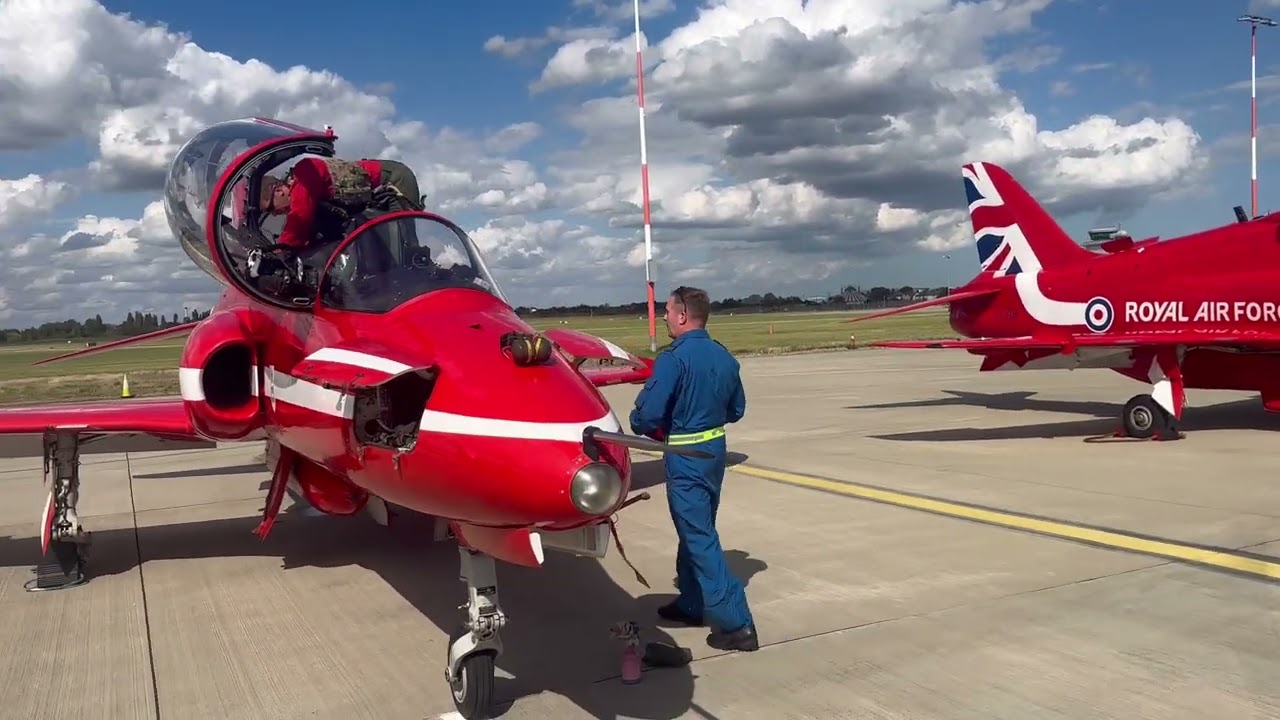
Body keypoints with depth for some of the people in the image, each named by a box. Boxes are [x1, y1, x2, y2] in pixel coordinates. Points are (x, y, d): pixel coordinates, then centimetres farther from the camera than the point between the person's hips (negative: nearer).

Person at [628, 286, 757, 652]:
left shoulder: (673, 358, -19)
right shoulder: (724, 357, 5)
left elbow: (647, 414, -22)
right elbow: (736, 410, 13)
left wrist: (645, 428, 0)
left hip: (685, 457, -8)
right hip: (715, 449, 8)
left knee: (699, 537, -4)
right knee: (696, 529, 21)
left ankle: (736, 623, -4)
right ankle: (692, 602, 34)